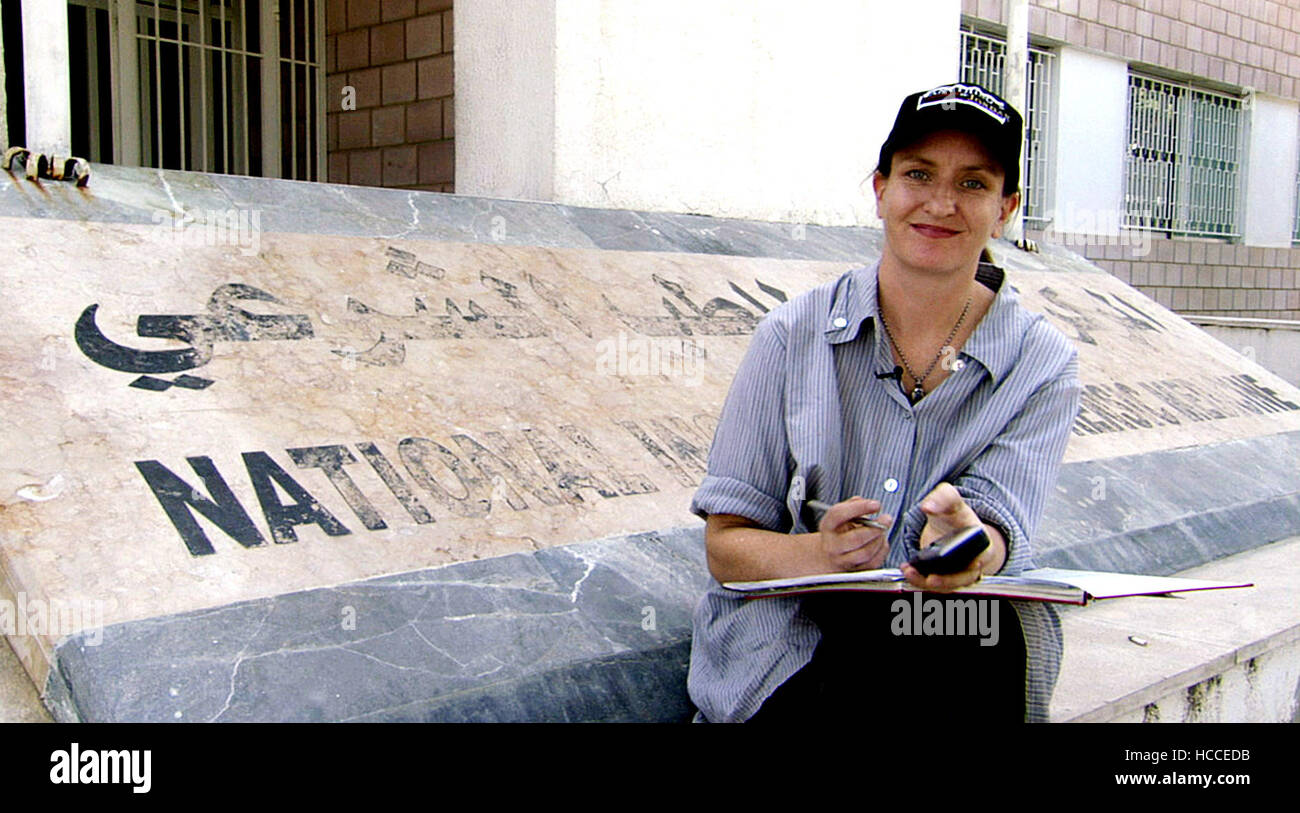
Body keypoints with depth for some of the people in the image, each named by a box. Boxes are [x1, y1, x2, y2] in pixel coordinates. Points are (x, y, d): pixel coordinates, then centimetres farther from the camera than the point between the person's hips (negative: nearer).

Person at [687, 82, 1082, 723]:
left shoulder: (1043, 365, 3)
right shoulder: (792, 336, 0)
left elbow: (997, 521, -13)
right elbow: (725, 545, -2)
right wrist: (815, 555, -25)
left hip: (954, 660, 2)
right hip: (784, 656, -1)